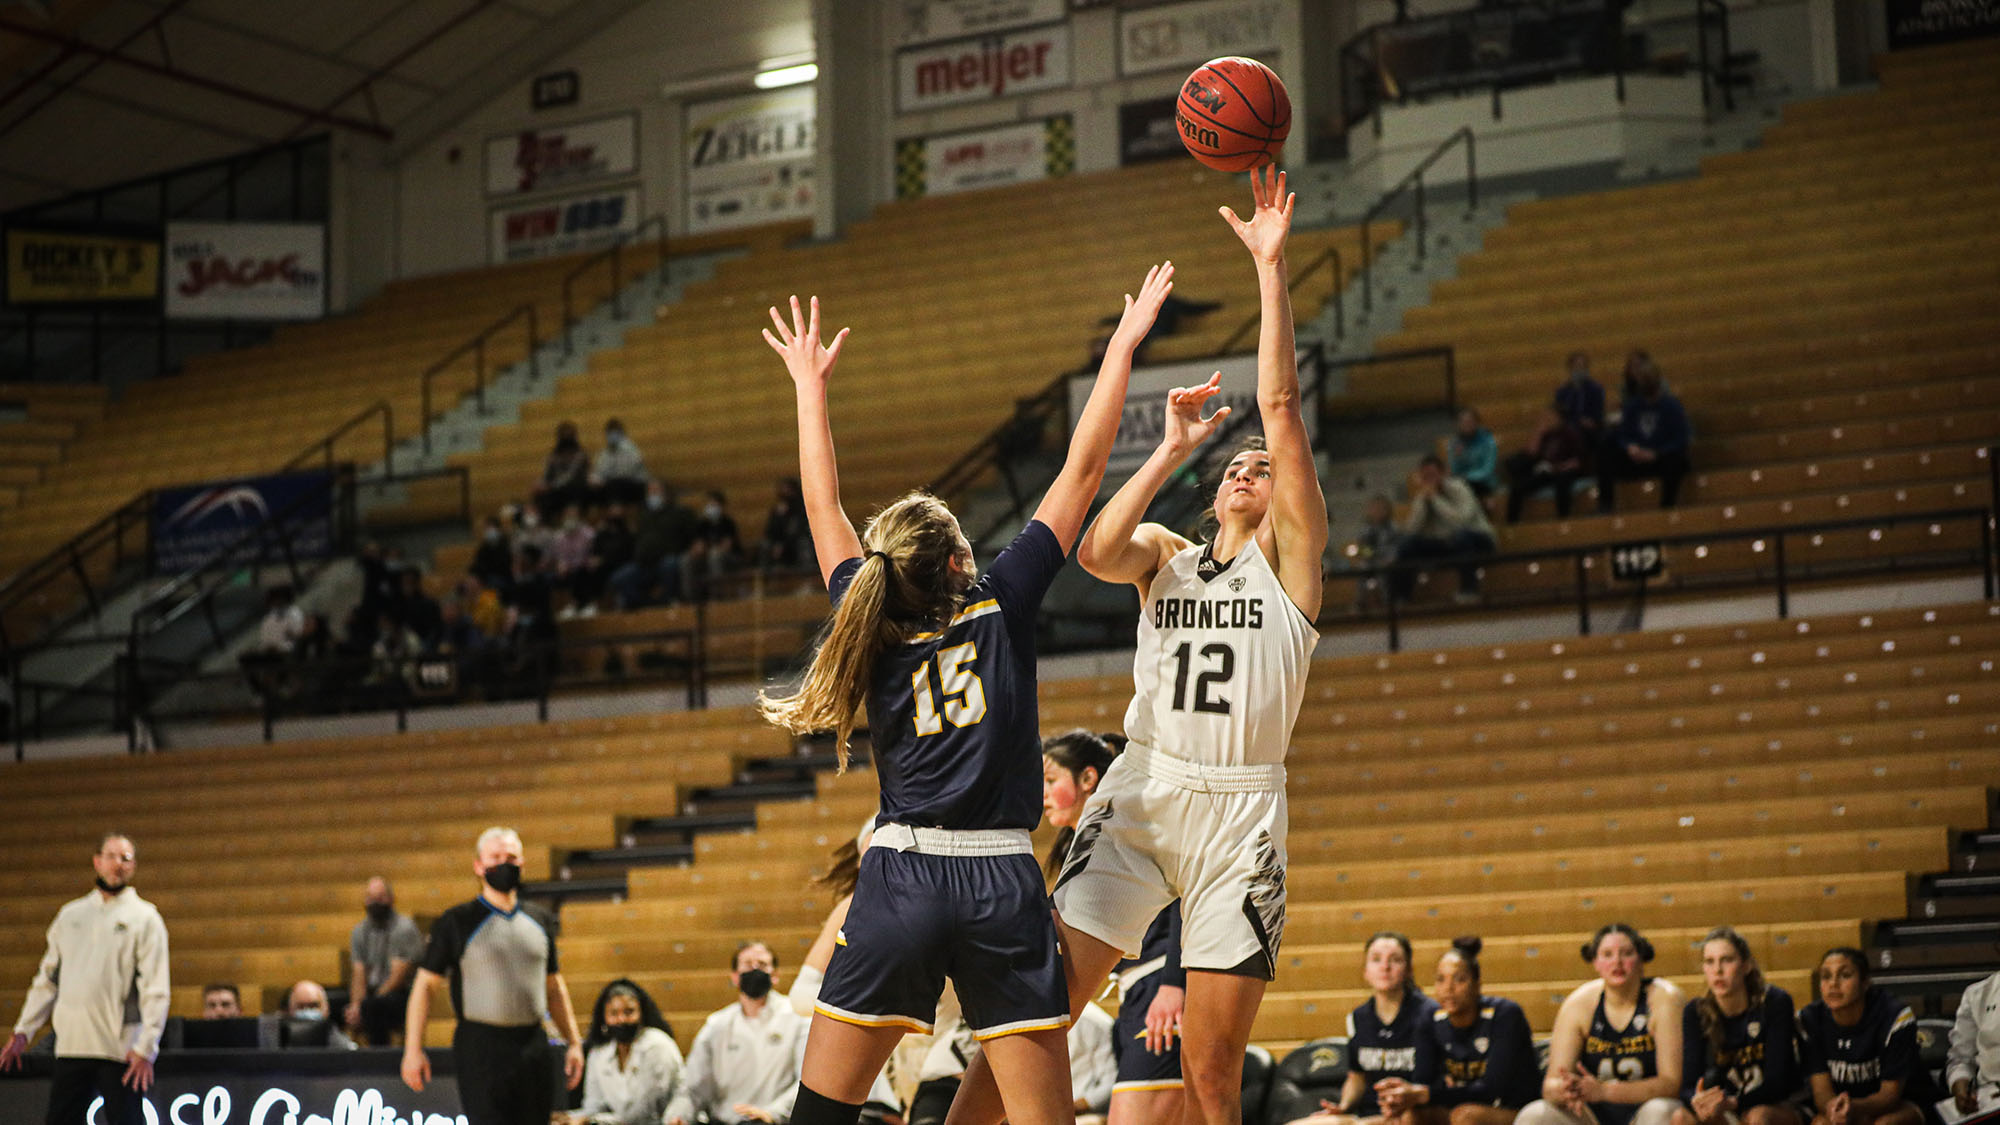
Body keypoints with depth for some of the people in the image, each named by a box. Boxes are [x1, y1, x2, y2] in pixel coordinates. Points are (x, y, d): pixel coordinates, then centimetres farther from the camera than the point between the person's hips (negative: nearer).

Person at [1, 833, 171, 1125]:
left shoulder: (145, 918, 1)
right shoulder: (70, 914, 15)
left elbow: (156, 991, -7)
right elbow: (47, 979, 19)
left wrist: (146, 1048, -16)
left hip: (121, 1050, -4)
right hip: (71, 1046, 4)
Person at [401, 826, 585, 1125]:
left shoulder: (539, 920, 14)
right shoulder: (456, 922, 1)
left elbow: (554, 986, 21)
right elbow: (425, 985, 0)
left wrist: (573, 1043, 14)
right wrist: (413, 1049, -7)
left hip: (533, 1047, 5)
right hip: (481, 1049, -5)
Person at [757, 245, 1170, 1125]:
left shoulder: (869, 619, 6)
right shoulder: (1003, 603, 0)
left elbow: (824, 508, 20)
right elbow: (1082, 469, 4)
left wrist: (810, 389, 30)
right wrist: (1125, 343, 11)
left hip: (899, 880, 2)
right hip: (1002, 886, -2)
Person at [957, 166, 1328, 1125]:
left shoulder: (1288, 555, 9)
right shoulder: (1164, 554, 17)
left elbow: (1281, 405, -1)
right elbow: (1096, 553, -7)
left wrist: (1271, 267, -5)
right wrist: (1173, 449, -6)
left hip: (1240, 811, -2)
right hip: (1138, 796, 2)